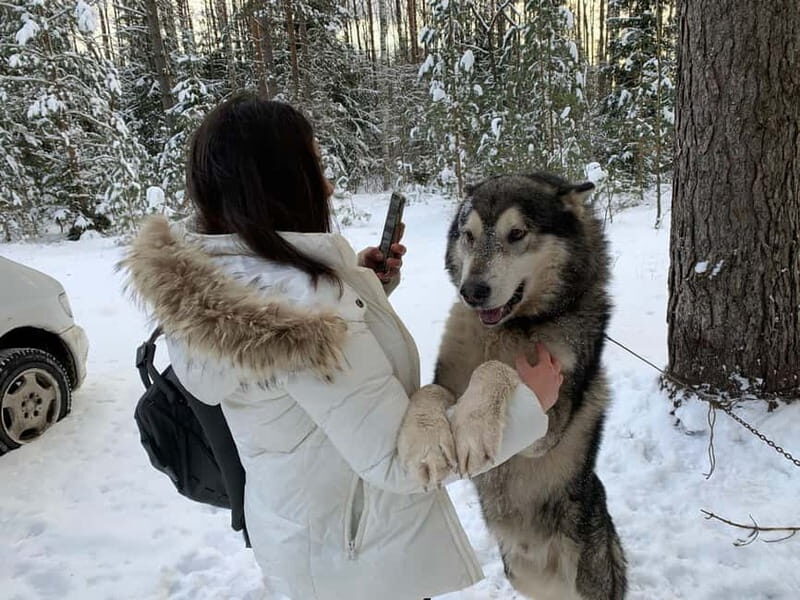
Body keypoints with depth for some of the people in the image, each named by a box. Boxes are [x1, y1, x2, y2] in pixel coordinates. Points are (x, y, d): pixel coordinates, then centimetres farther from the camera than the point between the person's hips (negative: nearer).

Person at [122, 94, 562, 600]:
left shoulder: (212, 272, -7)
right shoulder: (303, 303, -35)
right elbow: (396, 463, -29)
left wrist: (360, 285, 0)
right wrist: (527, 402, -19)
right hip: (360, 552, -8)